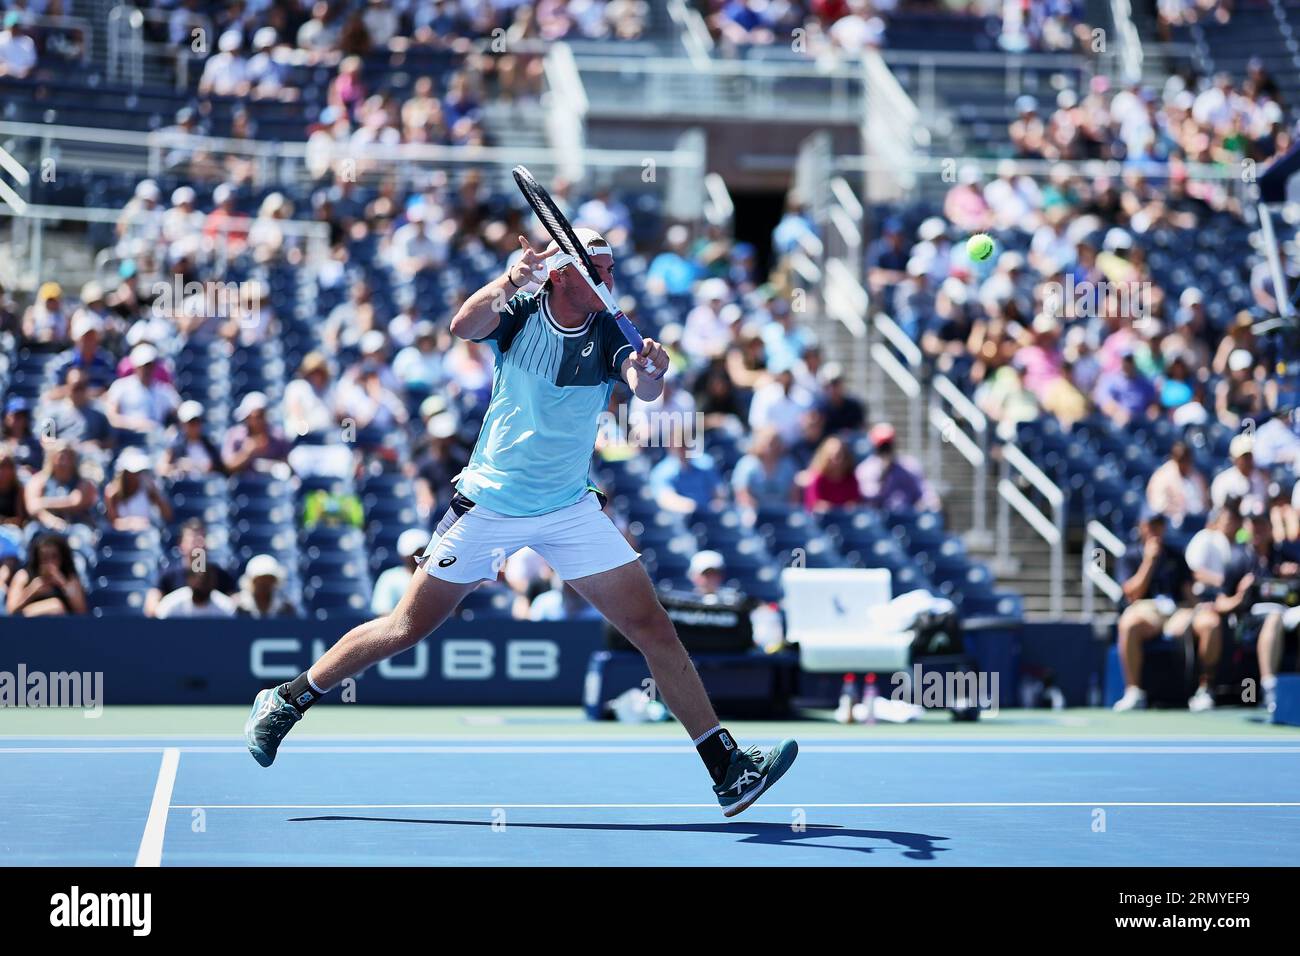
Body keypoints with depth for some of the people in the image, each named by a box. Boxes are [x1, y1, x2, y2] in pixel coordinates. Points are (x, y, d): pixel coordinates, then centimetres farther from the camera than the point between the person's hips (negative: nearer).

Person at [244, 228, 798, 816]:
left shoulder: (610, 334, -7)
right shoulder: (521, 314, -9)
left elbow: (641, 386, -26)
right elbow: (464, 327, -29)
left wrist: (649, 374, -49)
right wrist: (507, 283, -47)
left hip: (571, 511, 2)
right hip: (489, 504, -2)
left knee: (652, 626, -7)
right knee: (407, 629, 2)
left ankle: (728, 769, -2)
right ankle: (285, 701, 21)